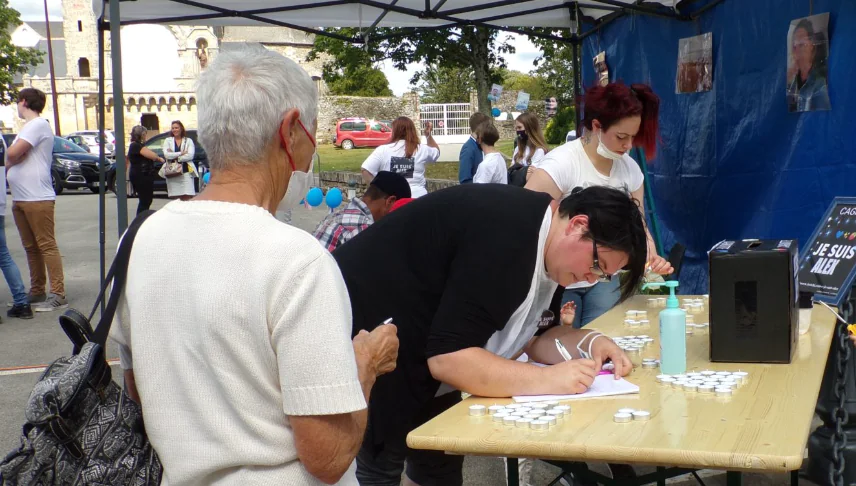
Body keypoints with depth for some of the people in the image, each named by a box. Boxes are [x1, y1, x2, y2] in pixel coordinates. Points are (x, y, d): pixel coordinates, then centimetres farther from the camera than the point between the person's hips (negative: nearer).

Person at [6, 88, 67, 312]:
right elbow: (17, 156, 18)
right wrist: (12, 161, -3)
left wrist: (8, 161, 2)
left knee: (46, 245, -9)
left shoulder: (38, 125, -10)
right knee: (31, 247, 12)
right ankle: (37, 292, 19)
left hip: (38, 198, -10)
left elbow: (12, 153, -18)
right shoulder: (28, 127, 22)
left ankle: (58, 295, -8)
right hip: (20, 199, 10)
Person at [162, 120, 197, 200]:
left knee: (186, 197, -10)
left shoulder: (188, 141, 9)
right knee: (175, 197, 1)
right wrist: (181, 153, -8)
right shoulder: (168, 140, 11)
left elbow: (190, 155, -6)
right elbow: (166, 155, -5)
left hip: (186, 172, -2)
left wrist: (174, 156, -8)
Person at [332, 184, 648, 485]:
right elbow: (447, 358, -34)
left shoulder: (538, 239, 0)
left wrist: (590, 343, -10)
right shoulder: (506, 237, -30)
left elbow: (530, 337, 7)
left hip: (418, 350, 10)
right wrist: (548, 378, -32)